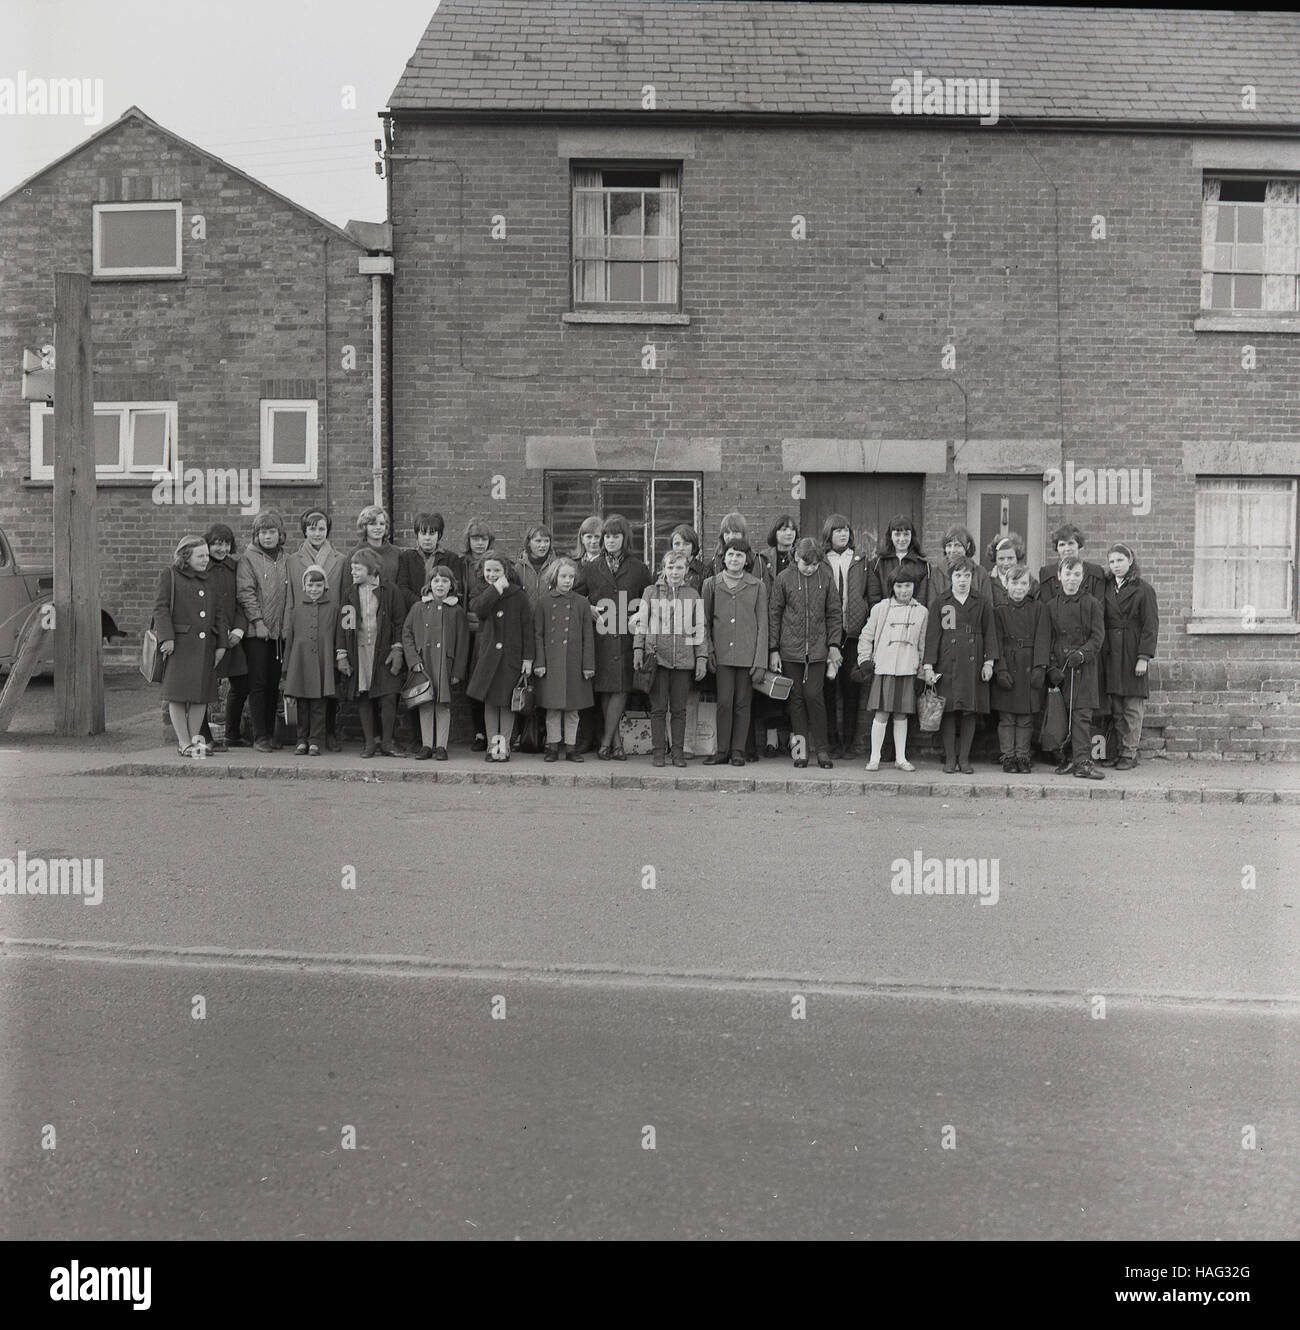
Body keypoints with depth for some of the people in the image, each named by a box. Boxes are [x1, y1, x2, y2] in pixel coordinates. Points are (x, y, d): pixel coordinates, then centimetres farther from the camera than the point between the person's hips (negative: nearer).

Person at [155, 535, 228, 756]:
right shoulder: (170, 576, 2)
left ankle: (195, 738, 13)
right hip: (180, 643, -5)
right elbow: (160, 608, -4)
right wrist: (166, 637, -14)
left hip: (205, 645, 5)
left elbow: (219, 613, 17)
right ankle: (184, 742, -1)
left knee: (202, 694, 5)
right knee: (178, 695, -5)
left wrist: (221, 644, 11)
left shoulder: (209, 579, 16)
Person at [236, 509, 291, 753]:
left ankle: (270, 733, 14)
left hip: (279, 631, 4)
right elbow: (245, 593, -7)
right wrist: (258, 621, -13)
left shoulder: (285, 559, 12)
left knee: (274, 683, 8)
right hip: (256, 631, -4)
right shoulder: (249, 558, -1)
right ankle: (259, 736, 0)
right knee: (258, 683, -3)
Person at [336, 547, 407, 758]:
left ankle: (386, 742, 4)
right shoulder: (350, 594, 10)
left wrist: (397, 650, -5)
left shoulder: (390, 591, 2)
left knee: (389, 697, -7)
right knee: (363, 697, 2)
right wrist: (341, 654, 3)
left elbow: (400, 622, 3)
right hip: (358, 652, 3)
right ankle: (369, 742, 10)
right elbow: (343, 624, 10)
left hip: (384, 652, -2)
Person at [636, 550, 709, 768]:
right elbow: (641, 623, 8)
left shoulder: (693, 595, 10)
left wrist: (702, 658, 3)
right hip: (657, 657, -1)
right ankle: (659, 751, 8)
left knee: (679, 709, 4)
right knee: (658, 708, 1)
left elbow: (701, 629, 10)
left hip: (684, 660, 1)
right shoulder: (651, 592, 8)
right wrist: (638, 648, -4)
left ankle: (678, 751, 11)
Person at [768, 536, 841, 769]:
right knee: (796, 697, 4)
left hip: (817, 649, 0)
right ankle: (800, 749, 11)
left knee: (813, 695, -7)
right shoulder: (784, 579, -1)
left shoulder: (826, 577, 1)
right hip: (791, 649, 0)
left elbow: (834, 613, 7)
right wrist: (773, 650, 0)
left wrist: (834, 645, 1)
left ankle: (822, 749, 3)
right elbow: (774, 615, 3)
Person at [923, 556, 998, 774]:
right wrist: (929, 666, -3)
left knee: (971, 711, 1)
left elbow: (990, 633, 9)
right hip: (947, 664, -1)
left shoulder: (982, 603, 10)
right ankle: (950, 758, 6)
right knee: (948, 711, -2)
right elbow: (932, 635, 3)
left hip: (973, 664, 1)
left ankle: (964, 758, 9)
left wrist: (989, 662, -1)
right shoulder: (940, 603, 7)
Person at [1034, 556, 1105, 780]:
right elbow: (1044, 638, 3)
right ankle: (1066, 758, 14)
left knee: (1082, 714, -8)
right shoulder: (1052, 606, 8)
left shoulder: (1091, 604, 4)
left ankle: (1083, 761, -11)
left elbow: (1098, 636, 0)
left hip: (1084, 667, -2)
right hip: (1059, 667, 2)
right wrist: (1048, 667, -8)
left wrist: (1082, 653, -16)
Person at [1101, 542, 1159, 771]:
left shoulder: (1143, 589, -2)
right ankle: (1117, 751, 13)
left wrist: (1144, 657, -13)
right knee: (1116, 707, 7)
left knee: (1133, 707, -2)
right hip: (1112, 654, 4)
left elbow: (1151, 626, -6)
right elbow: (1100, 622, 12)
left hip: (1133, 653, -4)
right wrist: (1102, 651, 2)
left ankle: (1130, 754, 4)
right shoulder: (1106, 588, 12)